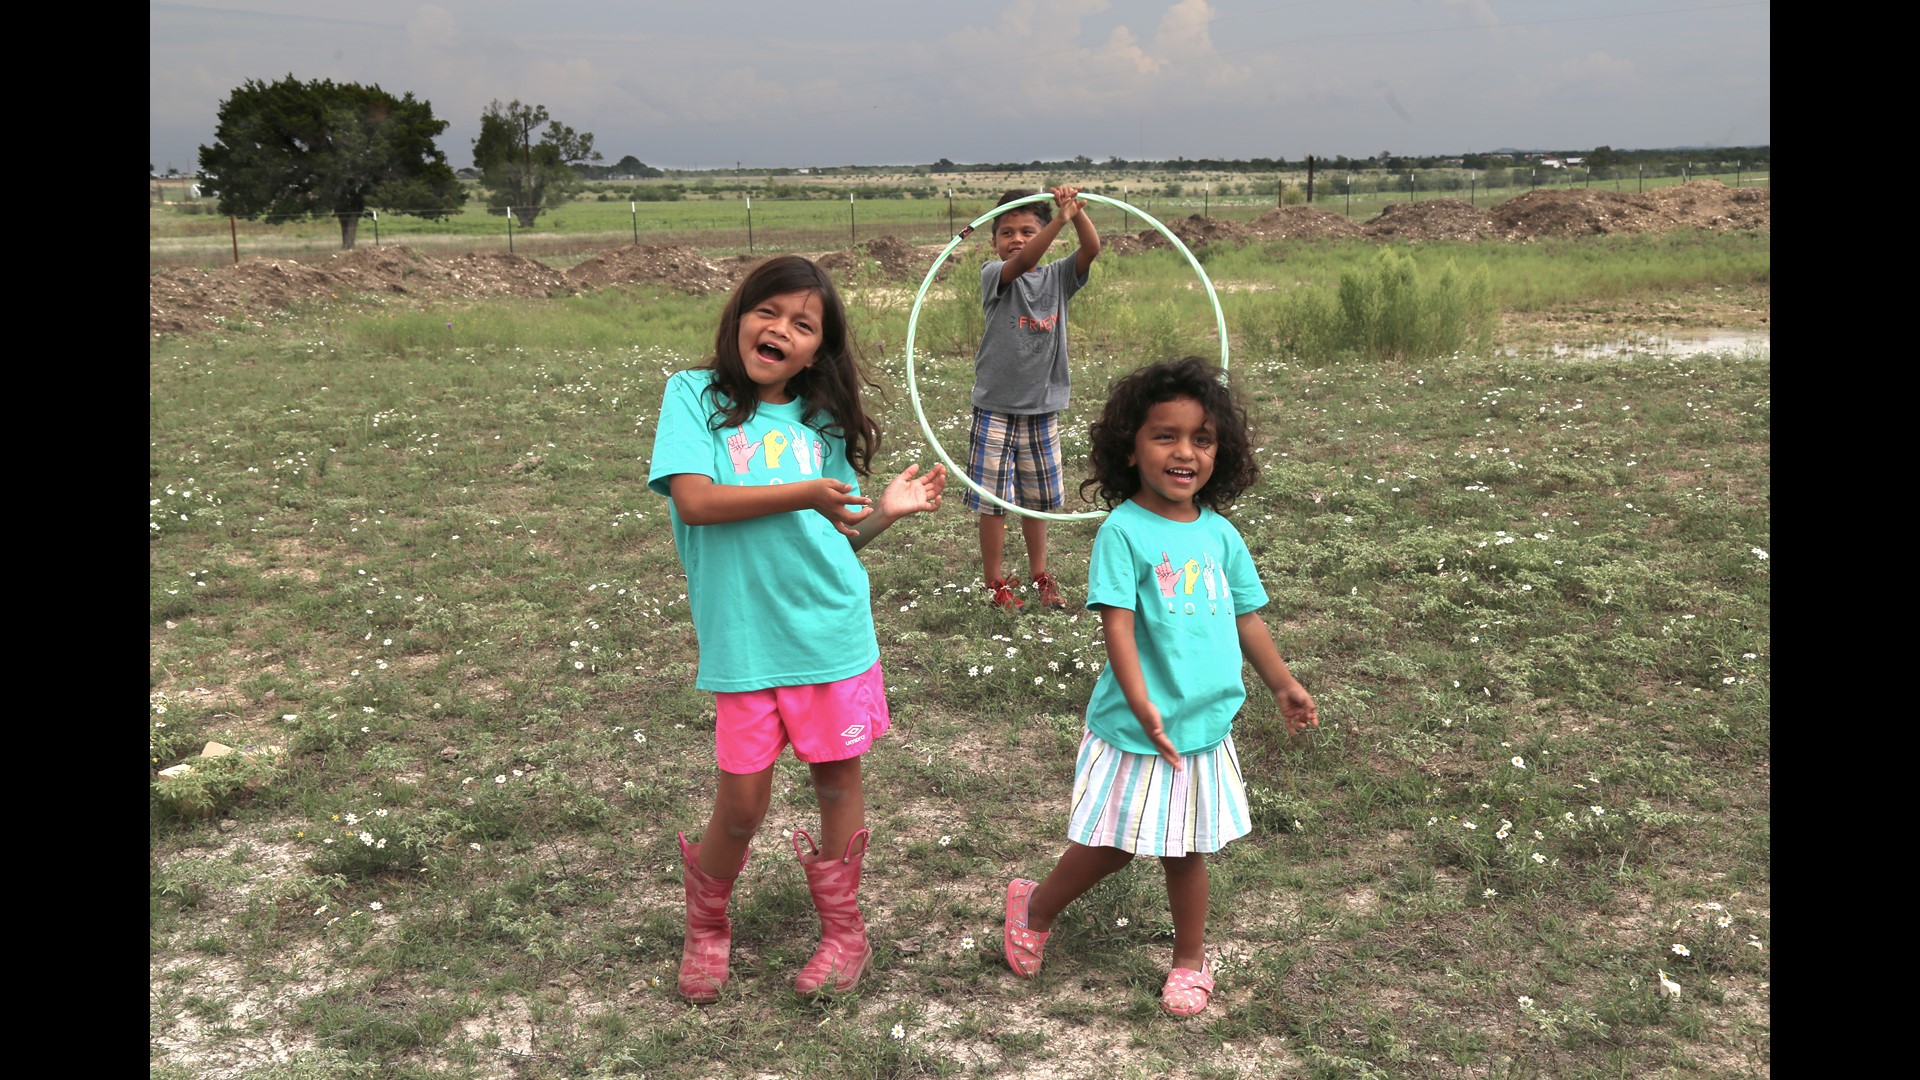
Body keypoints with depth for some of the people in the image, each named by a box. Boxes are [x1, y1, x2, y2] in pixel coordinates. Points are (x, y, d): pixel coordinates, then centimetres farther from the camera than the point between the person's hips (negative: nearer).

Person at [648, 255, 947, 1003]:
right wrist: (806, 494, -19)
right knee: (741, 804, 2)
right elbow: (694, 500, -17)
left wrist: (886, 509, -6)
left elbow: (836, 534, 12)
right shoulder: (695, 395, -2)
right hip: (744, 641, -3)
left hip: (832, 631, 3)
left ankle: (842, 929, 32)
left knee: (838, 778, 12)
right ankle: (706, 927, 31)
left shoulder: (822, 421, 7)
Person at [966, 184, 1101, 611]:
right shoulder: (995, 275, -7)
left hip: (1042, 409, 4)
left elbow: (1092, 247, -14)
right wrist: (1061, 218, -39)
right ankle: (995, 583, 15)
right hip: (995, 409, -3)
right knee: (993, 500, 2)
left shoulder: (1057, 276, 3)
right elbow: (1022, 262, -28)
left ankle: (1039, 575, 29)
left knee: (1037, 499, 15)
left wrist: (1077, 211, -32)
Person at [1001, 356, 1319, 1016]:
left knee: (1186, 850, 16)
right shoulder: (1123, 531, -15)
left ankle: (1190, 962, 35)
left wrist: (1282, 684, 21)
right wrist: (1143, 706, -30)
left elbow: (1245, 616, 15)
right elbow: (1117, 624, -20)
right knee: (1111, 846, 9)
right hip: (1136, 731, -4)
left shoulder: (1220, 533, 3)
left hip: (1207, 725, 4)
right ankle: (1034, 908, 36)